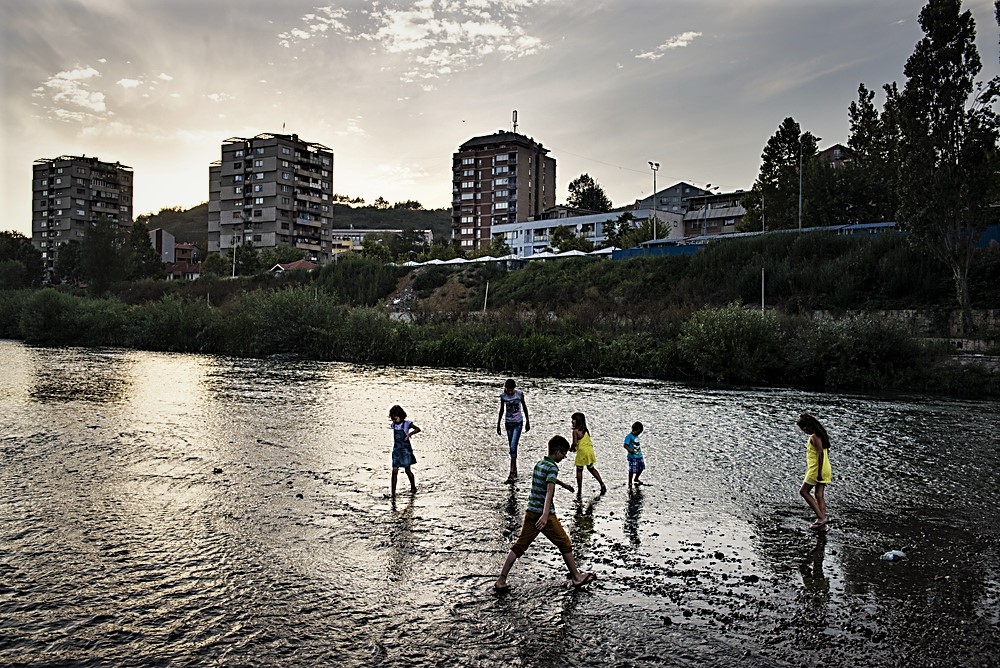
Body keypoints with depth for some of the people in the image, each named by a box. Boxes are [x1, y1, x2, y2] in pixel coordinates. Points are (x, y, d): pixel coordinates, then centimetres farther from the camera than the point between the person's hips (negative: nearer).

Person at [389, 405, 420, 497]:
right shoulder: (393, 425, 4)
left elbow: (418, 429, -20)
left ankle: (413, 487, 31)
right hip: (396, 450, 4)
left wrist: (410, 434, -32)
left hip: (406, 450, -4)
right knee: (394, 471, -5)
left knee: (407, 470, 7)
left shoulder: (407, 424, -10)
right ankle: (393, 493, -6)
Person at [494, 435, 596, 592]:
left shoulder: (538, 464, 13)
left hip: (530, 513, 7)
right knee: (565, 545, 9)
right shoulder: (552, 467, -13)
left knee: (519, 547, 6)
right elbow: (549, 491, -28)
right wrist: (545, 515, -40)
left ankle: (501, 581, 3)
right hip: (545, 515, -7)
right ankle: (577, 577, 20)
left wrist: (564, 485, 55)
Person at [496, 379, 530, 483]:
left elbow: (524, 407, 2)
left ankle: (512, 474, -15)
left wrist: (527, 421, 7)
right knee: (512, 447, 10)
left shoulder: (519, 394, -11)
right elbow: (502, 410, 6)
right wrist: (498, 424, 9)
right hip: (508, 423, 3)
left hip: (518, 423, -3)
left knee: (513, 446, -13)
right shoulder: (503, 395, -6)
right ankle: (515, 470, 23)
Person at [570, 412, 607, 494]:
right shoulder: (585, 430, 6)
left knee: (579, 470, 7)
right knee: (591, 468, 22)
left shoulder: (575, 431, -16)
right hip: (589, 450, 7)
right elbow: (587, 440, 12)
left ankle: (580, 490, 10)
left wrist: (571, 448, -1)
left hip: (582, 451, -7)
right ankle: (602, 484, 16)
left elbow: (575, 443, -22)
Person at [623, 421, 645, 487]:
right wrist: (630, 450, -35)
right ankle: (630, 482, 10)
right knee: (632, 470, -7)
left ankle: (636, 479, 37)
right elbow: (625, 445, -20)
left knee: (641, 467, 15)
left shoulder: (636, 436, 11)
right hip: (633, 457, -8)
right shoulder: (629, 436, -14)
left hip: (639, 455, 8)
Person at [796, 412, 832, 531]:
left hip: (817, 469, -9)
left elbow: (820, 454, -23)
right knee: (819, 496, 10)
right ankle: (822, 524, 9)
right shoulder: (821, 434, 12)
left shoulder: (814, 437, -17)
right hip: (825, 469, 9)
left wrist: (819, 473, -23)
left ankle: (821, 517, -3)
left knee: (803, 491, 2)